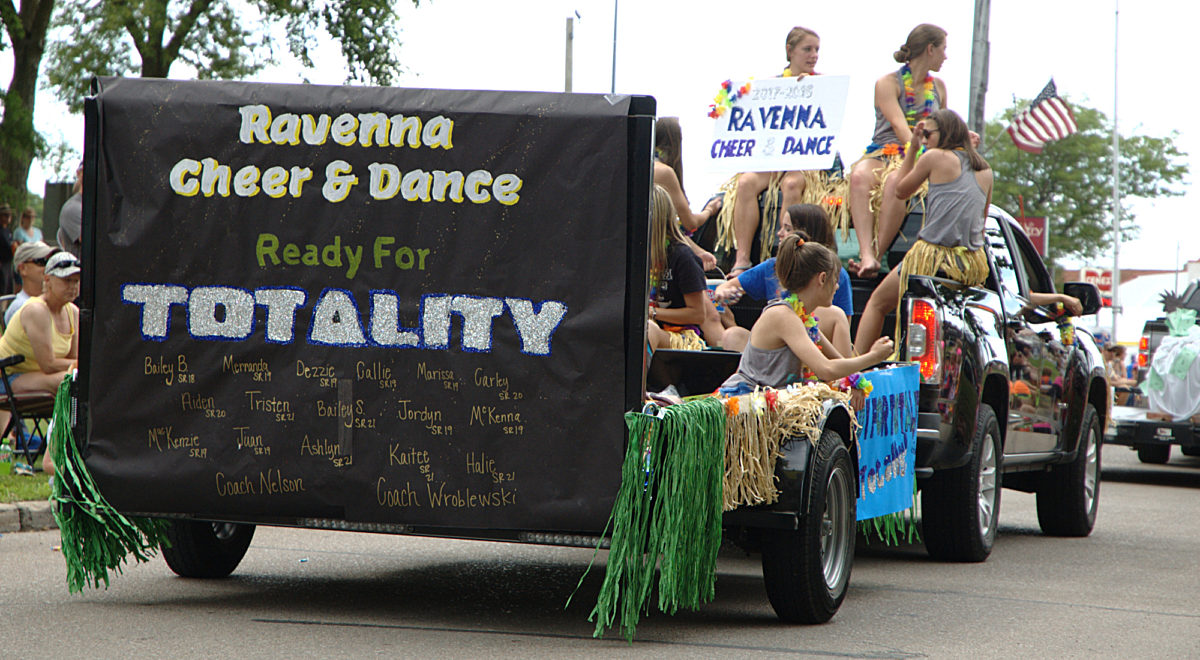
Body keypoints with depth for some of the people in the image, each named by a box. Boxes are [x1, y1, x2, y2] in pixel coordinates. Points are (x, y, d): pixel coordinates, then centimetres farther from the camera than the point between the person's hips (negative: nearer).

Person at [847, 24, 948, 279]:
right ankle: (867, 255, -53)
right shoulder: (887, 84, 4)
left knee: (894, 182, -37)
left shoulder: (938, 87, 22)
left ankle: (875, 255, -42)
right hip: (882, 154, -2)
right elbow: (899, 126, -11)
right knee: (859, 177, -39)